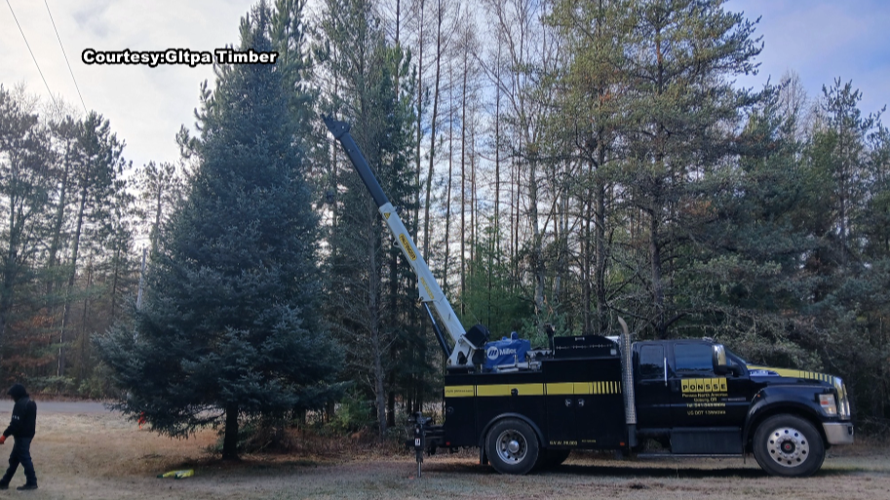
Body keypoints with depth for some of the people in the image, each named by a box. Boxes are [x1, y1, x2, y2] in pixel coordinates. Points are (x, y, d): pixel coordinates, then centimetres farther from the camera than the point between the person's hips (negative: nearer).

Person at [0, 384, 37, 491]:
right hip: (28, 435, 10)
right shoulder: (30, 403, 13)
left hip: (22, 436, -10)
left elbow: (15, 423, -23)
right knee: (14, 459, 16)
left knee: (25, 459, -4)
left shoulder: (20, 405, -17)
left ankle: (31, 482, 0)